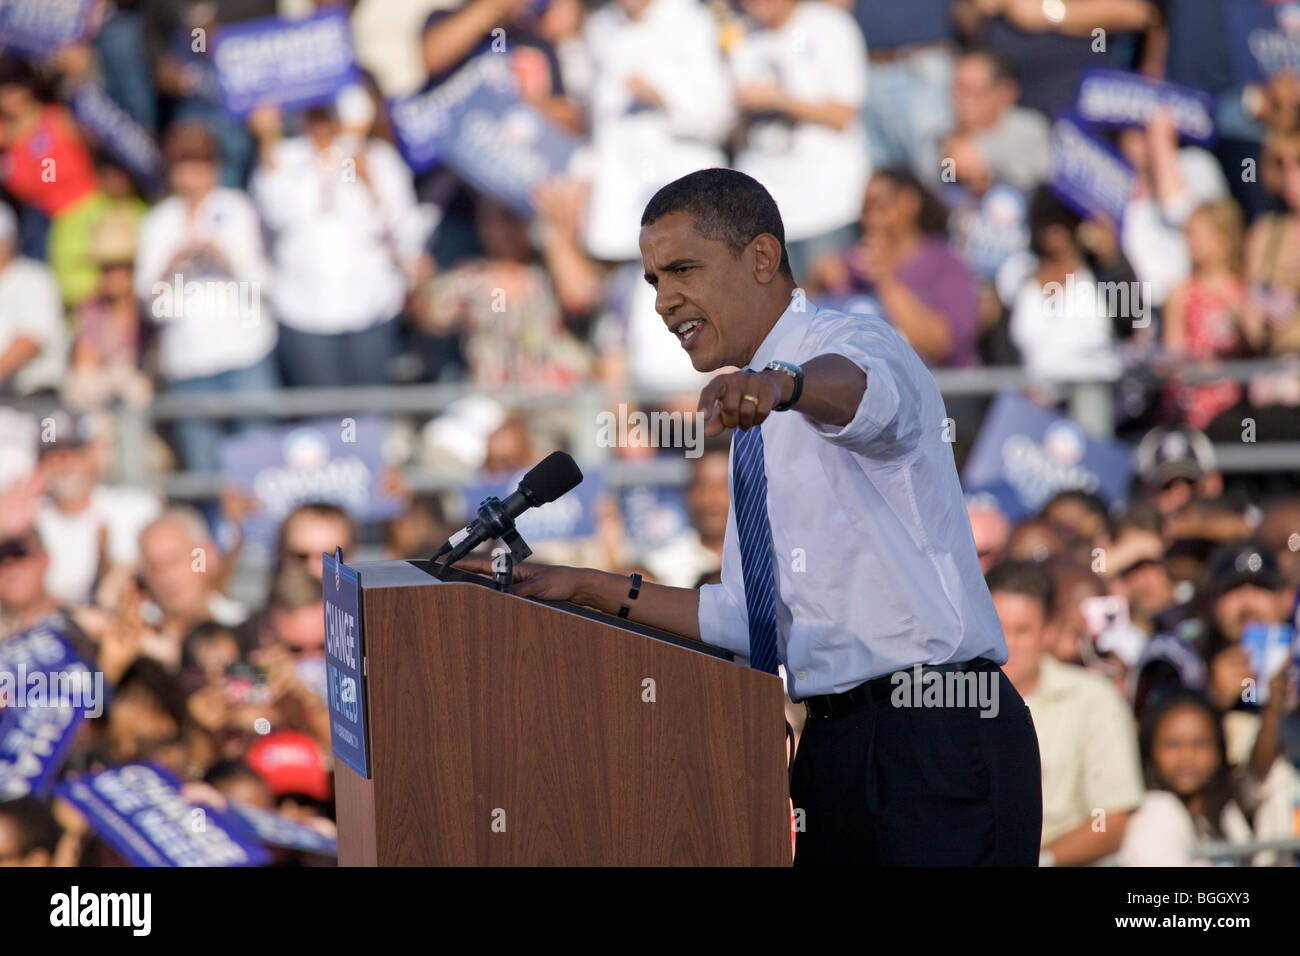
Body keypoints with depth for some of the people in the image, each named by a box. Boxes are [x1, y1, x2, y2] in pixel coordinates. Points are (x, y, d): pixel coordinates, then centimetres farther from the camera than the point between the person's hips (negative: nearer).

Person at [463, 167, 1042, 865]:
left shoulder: (856, 342, -7)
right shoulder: (760, 426, 22)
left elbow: (859, 390, -34)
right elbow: (753, 621, 24)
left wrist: (782, 383, -56)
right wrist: (594, 591, 19)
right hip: (835, 749, 9)